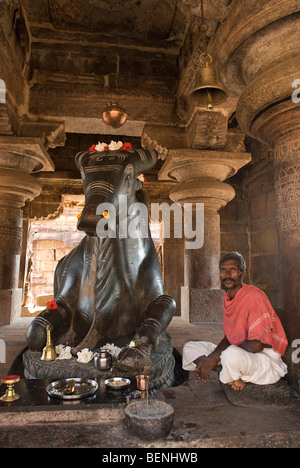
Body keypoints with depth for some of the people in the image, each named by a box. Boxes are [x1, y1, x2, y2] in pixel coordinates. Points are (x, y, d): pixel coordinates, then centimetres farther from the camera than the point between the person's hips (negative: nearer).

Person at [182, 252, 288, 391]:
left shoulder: (254, 296, -21)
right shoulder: (227, 299, 6)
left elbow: (257, 345, -24)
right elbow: (229, 337, 10)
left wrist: (216, 355, -19)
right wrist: (209, 359, -8)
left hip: (266, 360, -8)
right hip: (240, 353, 8)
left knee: (232, 354, -41)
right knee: (189, 348, 3)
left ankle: (230, 377, -6)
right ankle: (235, 377, -10)